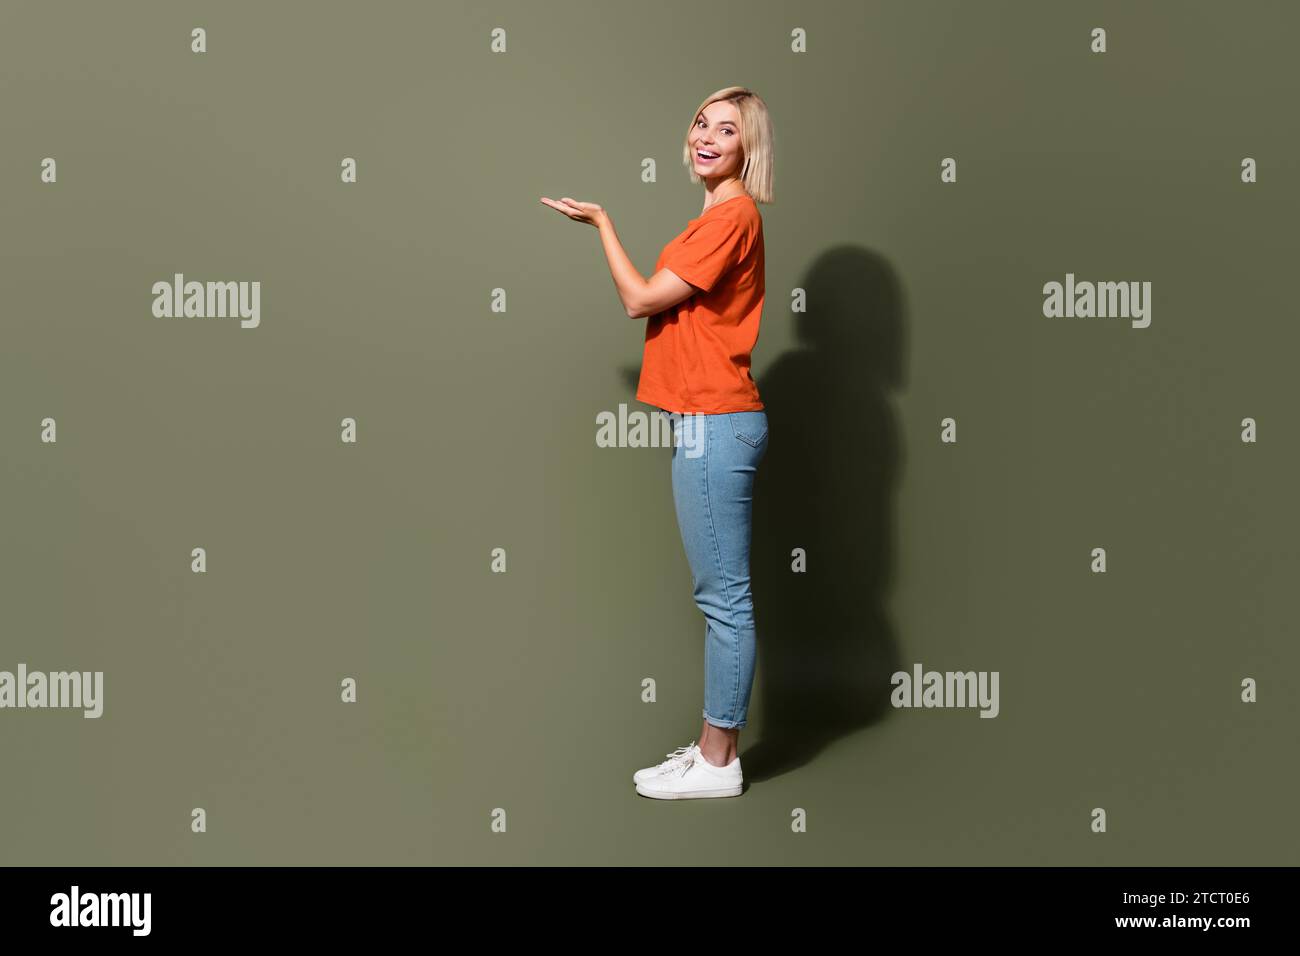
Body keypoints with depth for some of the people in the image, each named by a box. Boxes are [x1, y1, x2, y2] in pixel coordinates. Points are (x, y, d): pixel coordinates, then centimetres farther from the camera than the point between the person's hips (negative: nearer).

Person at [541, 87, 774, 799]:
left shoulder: (733, 215, -12)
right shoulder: (721, 215, 19)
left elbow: (642, 299, -10)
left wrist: (599, 221, -1)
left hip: (713, 424, -11)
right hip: (707, 421, 11)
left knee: (724, 598, -3)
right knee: (722, 596, 13)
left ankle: (717, 763, 6)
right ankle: (715, 745, 23)